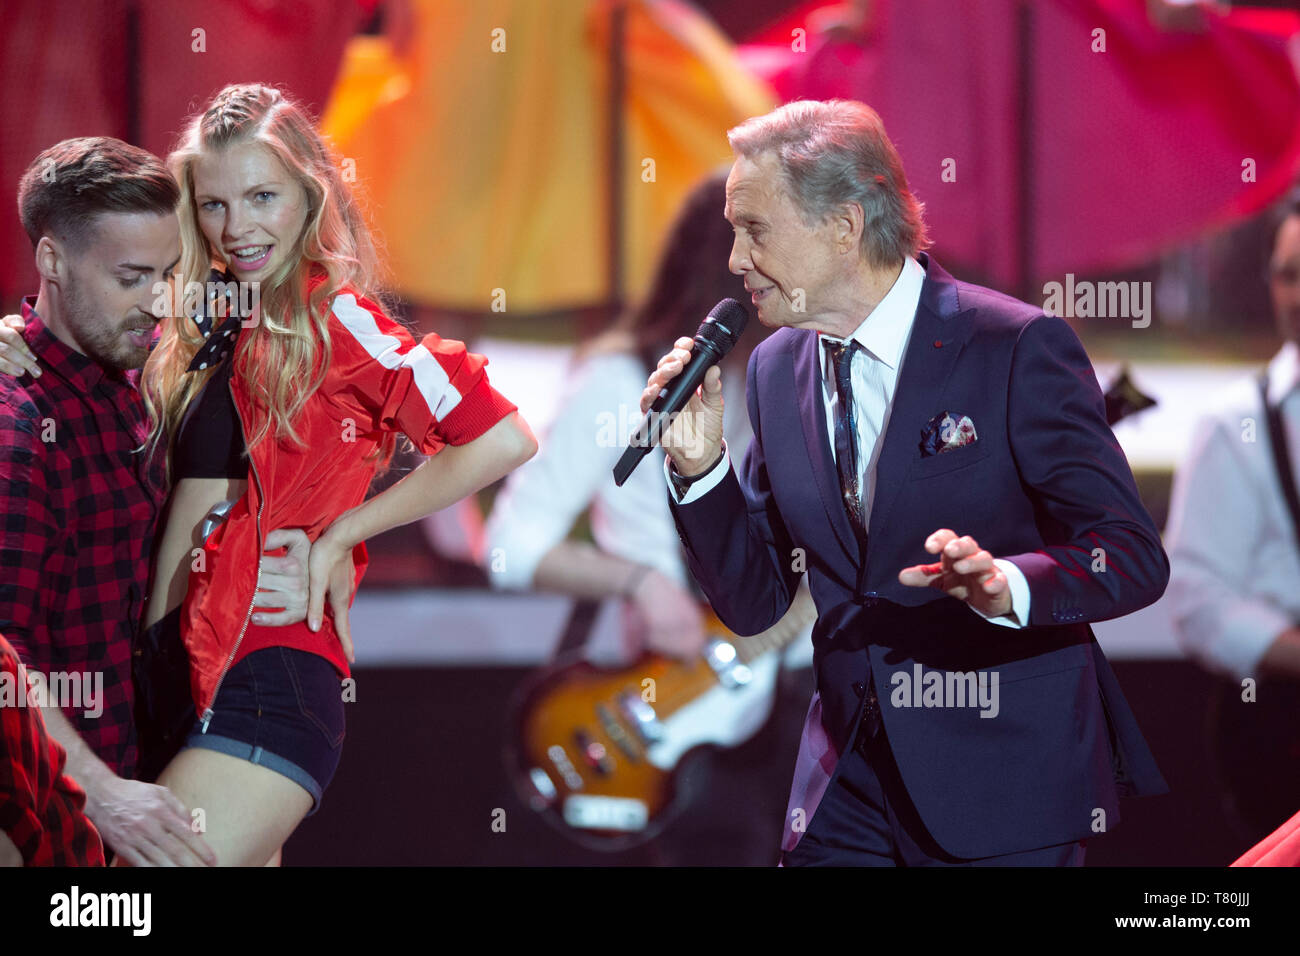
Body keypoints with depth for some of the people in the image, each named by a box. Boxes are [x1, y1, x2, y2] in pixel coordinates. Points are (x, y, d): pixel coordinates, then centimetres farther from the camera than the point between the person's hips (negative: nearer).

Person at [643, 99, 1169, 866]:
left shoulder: (1017, 349, -11)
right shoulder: (777, 370, 7)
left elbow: (1134, 557, -14)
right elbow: (755, 602, 10)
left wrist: (1006, 586, -33)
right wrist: (700, 467, -6)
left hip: (1008, 789, -5)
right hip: (850, 786, 5)